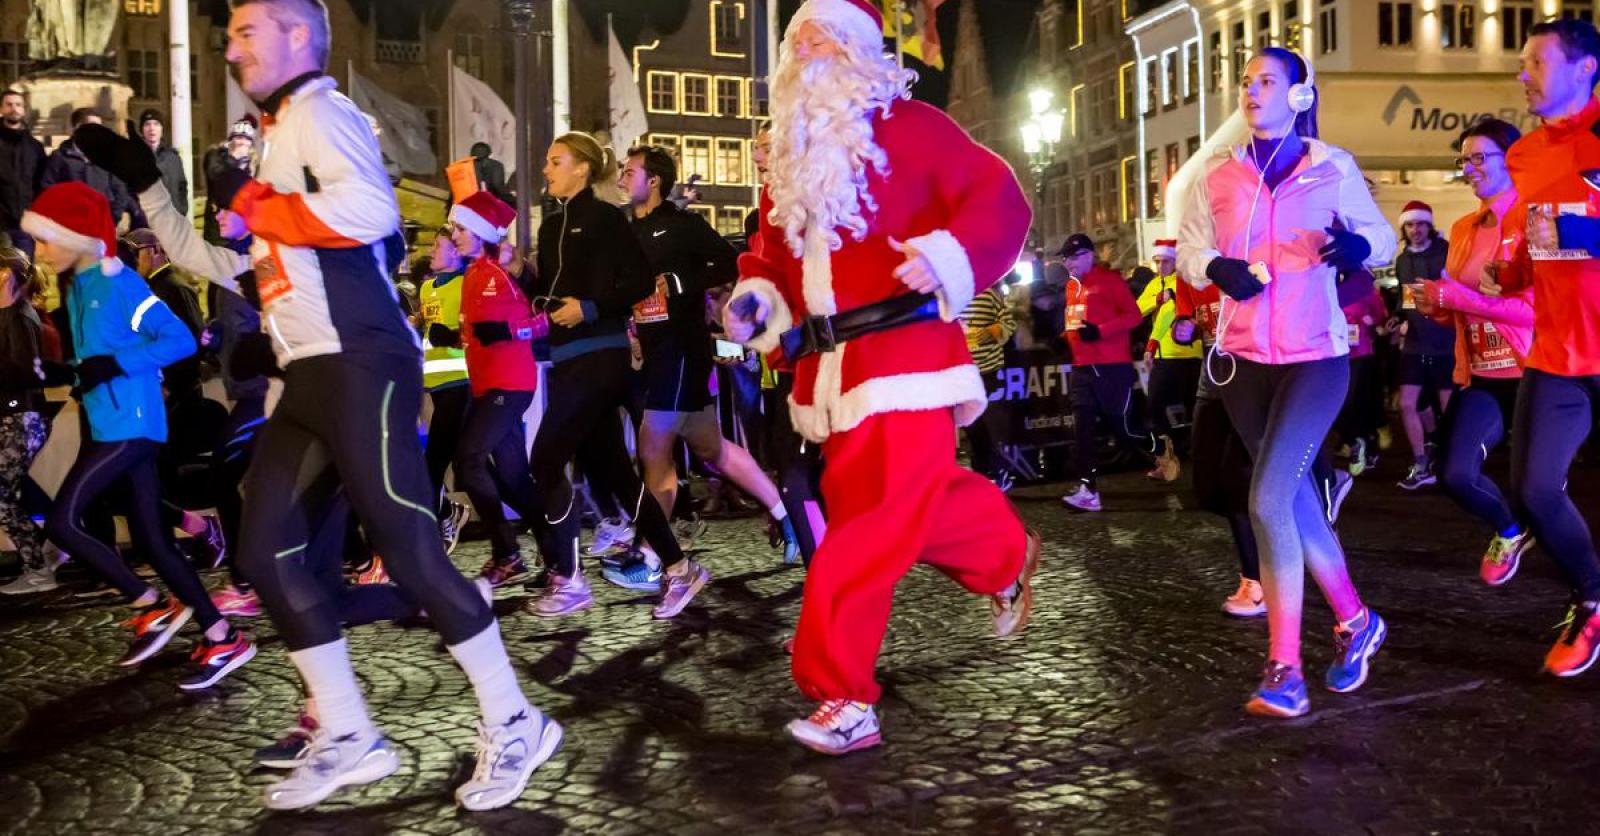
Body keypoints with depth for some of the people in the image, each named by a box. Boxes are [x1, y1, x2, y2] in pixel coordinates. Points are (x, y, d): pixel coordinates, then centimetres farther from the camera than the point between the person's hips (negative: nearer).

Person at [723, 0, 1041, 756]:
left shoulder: (906, 127, -1)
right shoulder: (790, 155, 19)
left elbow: (1000, 198, -6)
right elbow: (775, 251, 23)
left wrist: (945, 256, -24)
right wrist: (756, 300, 2)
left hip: (901, 357, -7)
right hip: (827, 370, 7)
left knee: (874, 523, -11)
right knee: (917, 504, 13)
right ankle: (1007, 557, 36)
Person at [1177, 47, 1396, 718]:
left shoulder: (1333, 168, 2)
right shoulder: (1220, 176, 9)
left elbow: (1382, 237, 8)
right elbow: (1189, 249, 10)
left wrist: (1357, 246, -16)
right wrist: (1216, 268, -13)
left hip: (1314, 356, -4)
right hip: (1244, 358, 4)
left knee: (1269, 502, -17)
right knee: (1296, 499, 12)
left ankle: (1284, 669, -8)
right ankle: (1355, 622, 33)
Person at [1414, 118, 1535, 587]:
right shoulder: (1463, 228, 10)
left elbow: (1538, 306, -20)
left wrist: (1456, 296, -22)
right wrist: (1434, 305, -2)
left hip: (1528, 375, -5)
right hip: (1479, 377, 5)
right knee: (1455, 474, -7)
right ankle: (1510, 532, 26)